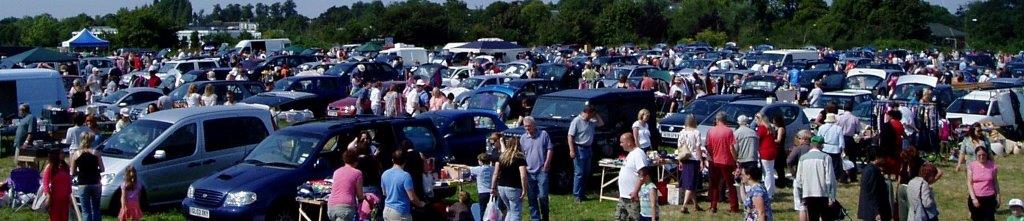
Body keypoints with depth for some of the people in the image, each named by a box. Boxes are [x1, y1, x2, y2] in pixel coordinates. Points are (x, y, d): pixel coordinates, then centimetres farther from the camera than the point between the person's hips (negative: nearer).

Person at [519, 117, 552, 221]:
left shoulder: (543, 134, 1)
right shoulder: (523, 138, 10)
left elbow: (550, 149, 1)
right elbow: (521, 154, 14)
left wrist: (547, 163, -10)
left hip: (541, 171, -3)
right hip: (529, 172, 3)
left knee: (542, 196, -7)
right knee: (531, 198, 4)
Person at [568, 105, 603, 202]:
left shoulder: (591, 121, 10)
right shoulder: (577, 121, -14)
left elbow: (601, 123, 23)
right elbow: (570, 136, -16)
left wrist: (596, 115, 8)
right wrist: (571, 150, -21)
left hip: (588, 149, 9)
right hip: (579, 149, -9)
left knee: (586, 172, 12)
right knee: (579, 173, -6)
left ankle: (582, 193, 21)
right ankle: (577, 195, -2)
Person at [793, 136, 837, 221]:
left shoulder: (803, 158, 6)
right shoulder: (825, 157, -4)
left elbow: (798, 181, 7)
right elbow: (830, 180, -9)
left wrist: (798, 200, 13)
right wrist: (832, 198, -7)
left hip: (807, 195, 3)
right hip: (823, 195, -3)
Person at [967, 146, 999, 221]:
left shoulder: (992, 166, -1)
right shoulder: (971, 166, -3)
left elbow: (995, 182, 8)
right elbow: (969, 183, -4)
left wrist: (998, 197, 7)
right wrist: (973, 198, -11)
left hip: (989, 198, 0)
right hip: (975, 198, 0)